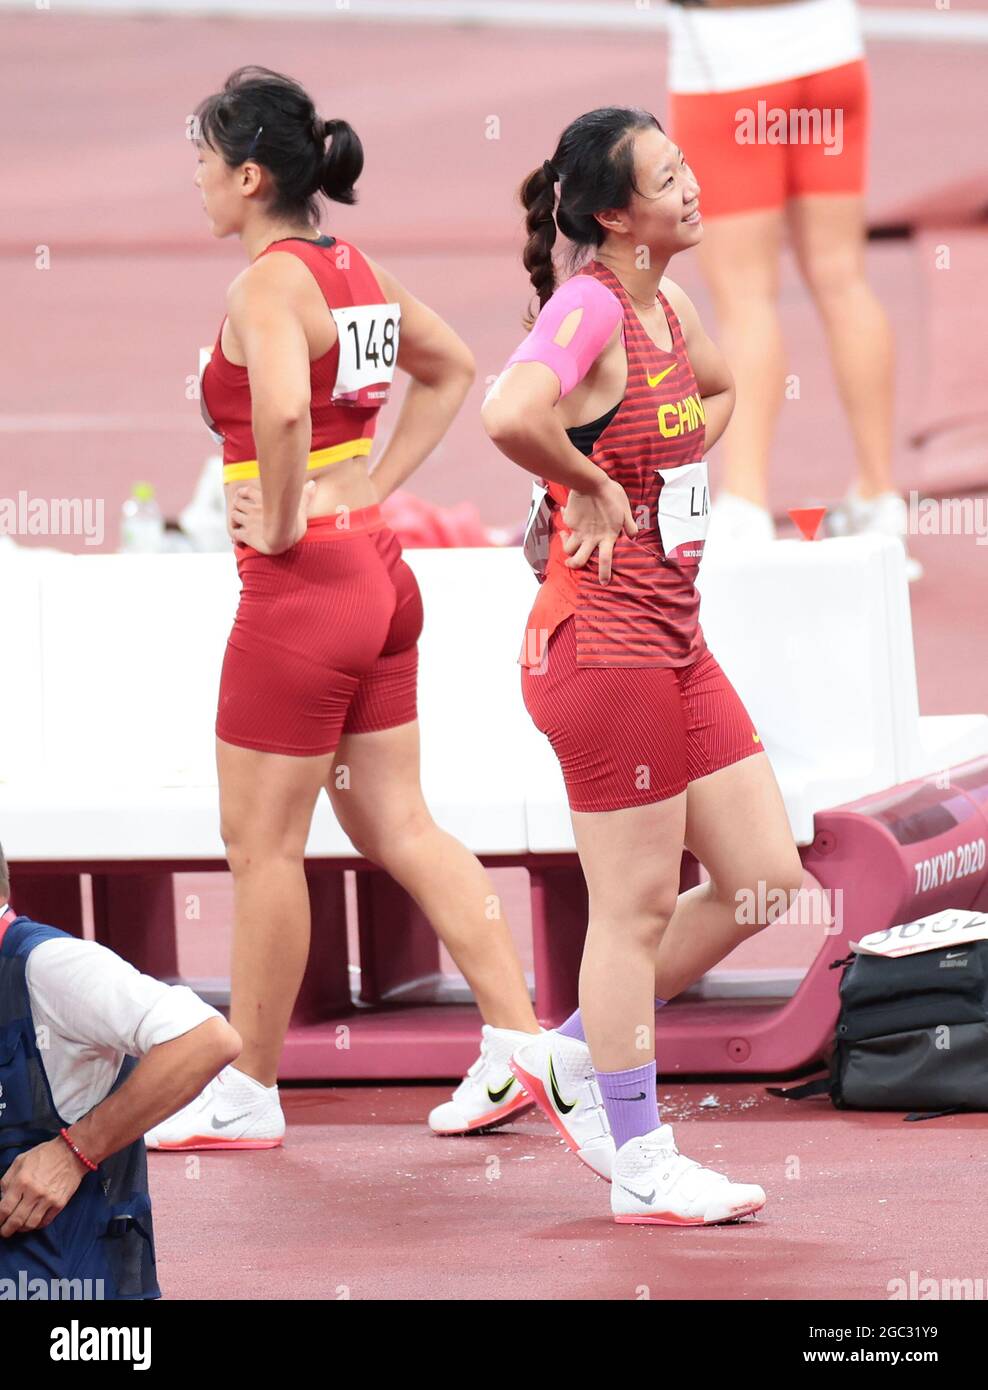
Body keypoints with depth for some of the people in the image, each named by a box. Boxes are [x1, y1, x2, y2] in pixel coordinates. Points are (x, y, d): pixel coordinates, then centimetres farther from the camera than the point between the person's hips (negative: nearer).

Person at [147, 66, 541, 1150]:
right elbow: (450, 369, 24)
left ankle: (248, 1094, 11)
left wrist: (282, 524, -20)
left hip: (302, 584, -9)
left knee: (262, 843, 2)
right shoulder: (353, 270, 10)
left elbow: (283, 411, -36)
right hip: (378, 573, 9)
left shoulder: (268, 284, -17)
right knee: (393, 825, 13)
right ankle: (517, 1044, 10)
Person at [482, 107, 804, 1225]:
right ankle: (642, 1167, 10)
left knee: (766, 880, 11)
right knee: (639, 907, -1)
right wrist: (595, 487, -18)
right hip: (603, 642, -9)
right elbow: (510, 416, -36)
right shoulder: (590, 305, -16)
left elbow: (717, 393, 34)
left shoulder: (668, 309, 10)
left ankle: (574, 1056, 24)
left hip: (676, 644, 9)